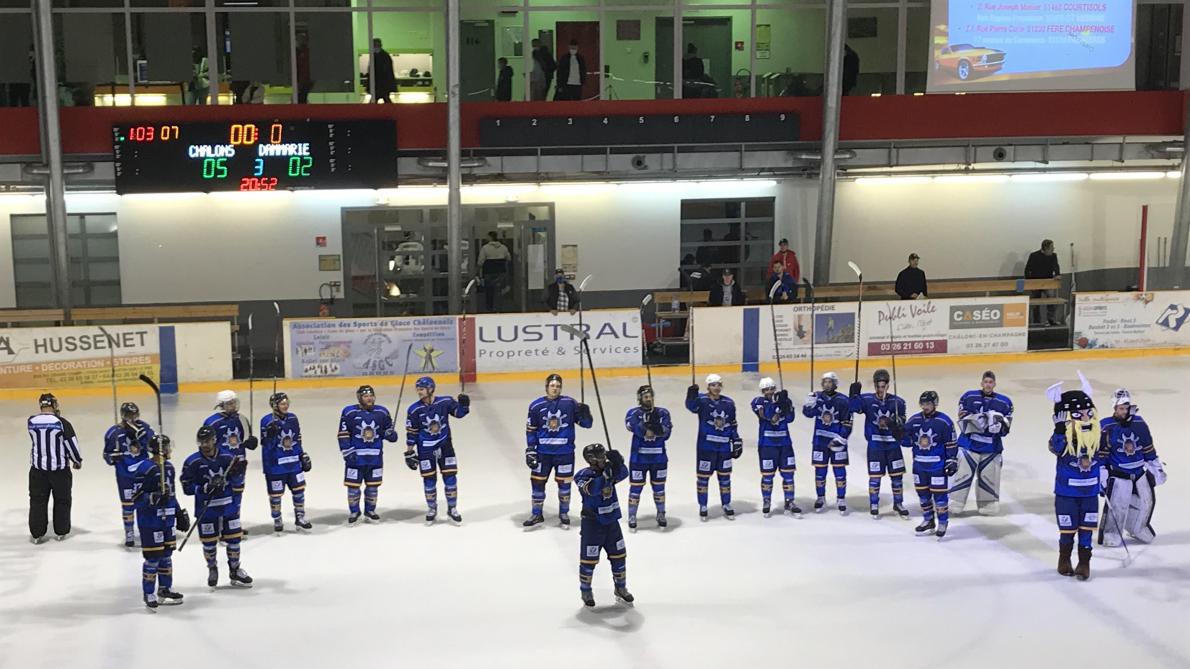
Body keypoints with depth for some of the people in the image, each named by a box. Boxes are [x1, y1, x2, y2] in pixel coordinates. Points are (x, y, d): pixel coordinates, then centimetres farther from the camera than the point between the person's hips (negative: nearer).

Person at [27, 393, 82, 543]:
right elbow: (71, 443, -11)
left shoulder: (32, 421, -7)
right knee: (62, 500, 13)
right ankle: (61, 532, 20)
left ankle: (37, 534, 13)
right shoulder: (61, 423, -16)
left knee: (37, 500, 12)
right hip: (60, 468, -2)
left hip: (38, 468, 2)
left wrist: (44, 412, 11)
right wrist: (77, 460, 4)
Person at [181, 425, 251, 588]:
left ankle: (235, 570, 27)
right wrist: (206, 487, -24)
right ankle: (212, 569, 33)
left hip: (228, 506, 2)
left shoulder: (227, 457, -2)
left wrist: (239, 470, -13)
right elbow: (187, 487, -11)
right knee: (209, 542, 7)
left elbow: (236, 476, 9)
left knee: (234, 538, 8)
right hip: (206, 509, -2)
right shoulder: (192, 462, -11)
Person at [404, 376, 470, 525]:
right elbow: (411, 433, -4)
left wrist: (463, 405, -18)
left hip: (445, 446, 1)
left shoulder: (445, 402, -11)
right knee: (429, 480, 5)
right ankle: (431, 509, 25)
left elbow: (458, 412, 4)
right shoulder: (414, 409, -11)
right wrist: (409, 453, -2)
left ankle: (452, 508, 19)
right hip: (425, 450, 0)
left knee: (450, 478, 2)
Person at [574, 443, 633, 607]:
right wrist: (606, 476, -43)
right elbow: (592, 489, -34)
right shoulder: (583, 476, -16)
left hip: (611, 521, 5)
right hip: (592, 524, -5)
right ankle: (585, 591, 20)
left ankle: (621, 588, 31)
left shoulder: (609, 469, 0)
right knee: (589, 559, 1)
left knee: (619, 556, 13)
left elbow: (623, 474, -17)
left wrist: (617, 463, -36)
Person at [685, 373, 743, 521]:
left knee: (725, 476, 12)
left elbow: (732, 425, 13)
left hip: (724, 446, 4)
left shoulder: (729, 403, 6)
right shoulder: (702, 400, -7)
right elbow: (692, 406, -30)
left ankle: (726, 506, 26)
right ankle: (702, 508, 17)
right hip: (706, 445, -3)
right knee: (703, 476, 3)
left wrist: (737, 442, 10)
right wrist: (692, 396, -50)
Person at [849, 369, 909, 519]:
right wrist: (855, 393, -36)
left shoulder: (897, 402, -3)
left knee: (897, 475, 8)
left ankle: (898, 503, 26)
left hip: (893, 444, 2)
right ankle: (873, 505, 19)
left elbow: (901, 423, -4)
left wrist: (897, 425, -25)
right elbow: (854, 407, -22)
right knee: (875, 476, 2)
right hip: (875, 444, -2)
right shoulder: (867, 399, -6)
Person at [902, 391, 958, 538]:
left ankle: (943, 523, 11)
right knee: (923, 493, 13)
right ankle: (928, 521, 28)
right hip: (919, 464, 5)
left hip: (938, 465, -5)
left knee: (939, 493, -2)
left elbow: (951, 444, -6)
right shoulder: (914, 420, 3)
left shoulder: (944, 421, -10)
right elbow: (907, 441, 8)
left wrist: (952, 462, -8)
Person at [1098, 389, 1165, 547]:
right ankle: (1110, 534, 5)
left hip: (1140, 473, 5)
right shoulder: (1106, 427, -14)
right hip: (1118, 475, -5)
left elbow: (1148, 447, 11)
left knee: (1146, 501, 14)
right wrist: (1101, 474, -13)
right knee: (1116, 505, -12)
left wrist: (1156, 467, 13)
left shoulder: (1139, 423, 0)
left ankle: (1136, 529, 36)